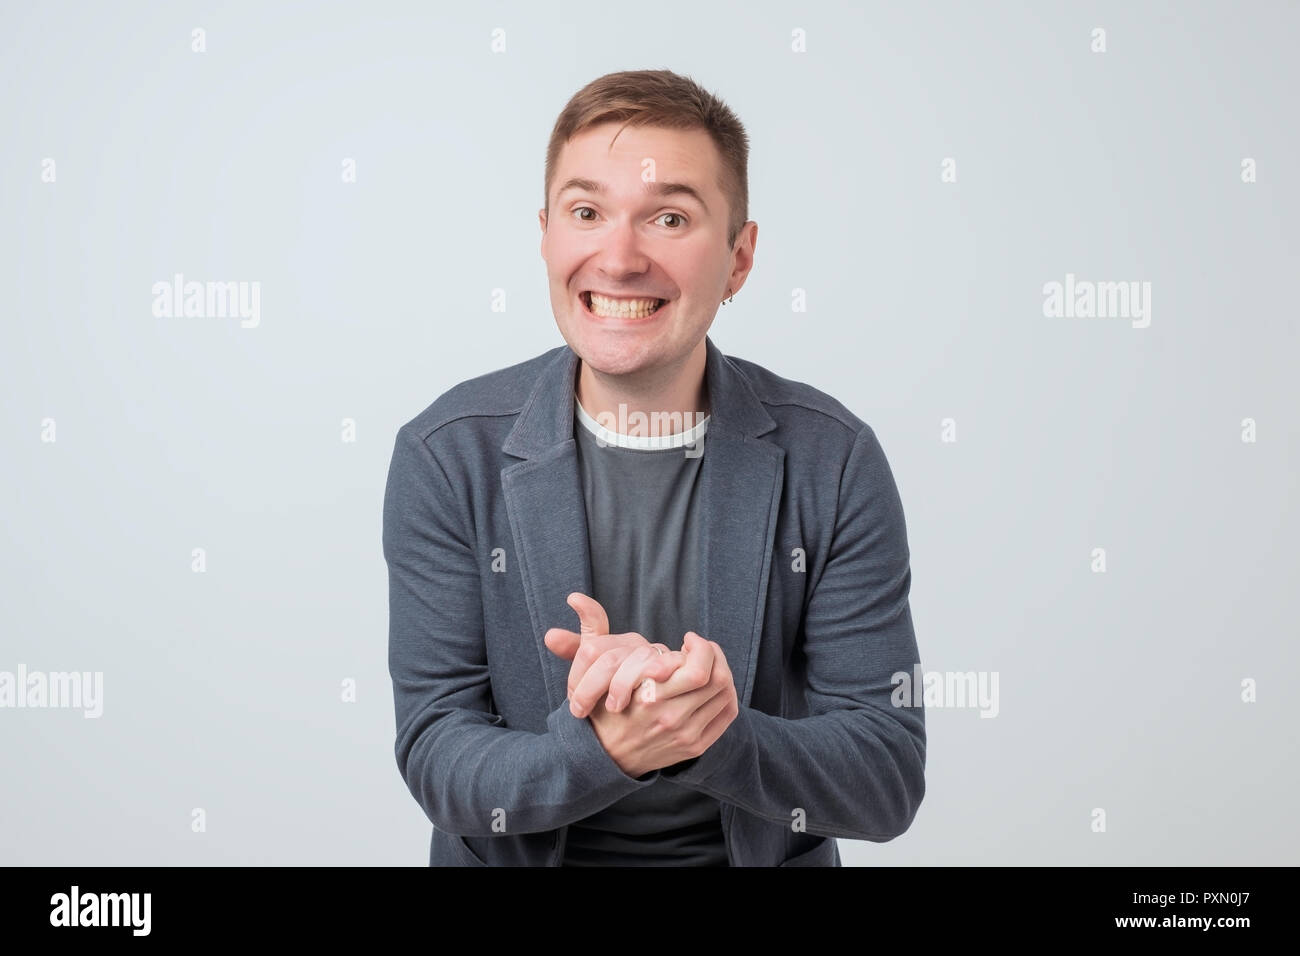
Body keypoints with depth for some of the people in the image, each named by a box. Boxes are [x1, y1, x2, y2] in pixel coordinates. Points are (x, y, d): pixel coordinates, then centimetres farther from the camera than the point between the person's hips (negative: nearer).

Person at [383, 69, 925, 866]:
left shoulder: (835, 462, -7)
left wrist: (712, 733, -24)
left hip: (766, 857, 1)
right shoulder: (446, 457, -7)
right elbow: (437, 764, -7)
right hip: (518, 858, 0)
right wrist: (602, 748, -25)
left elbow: (889, 784, -7)